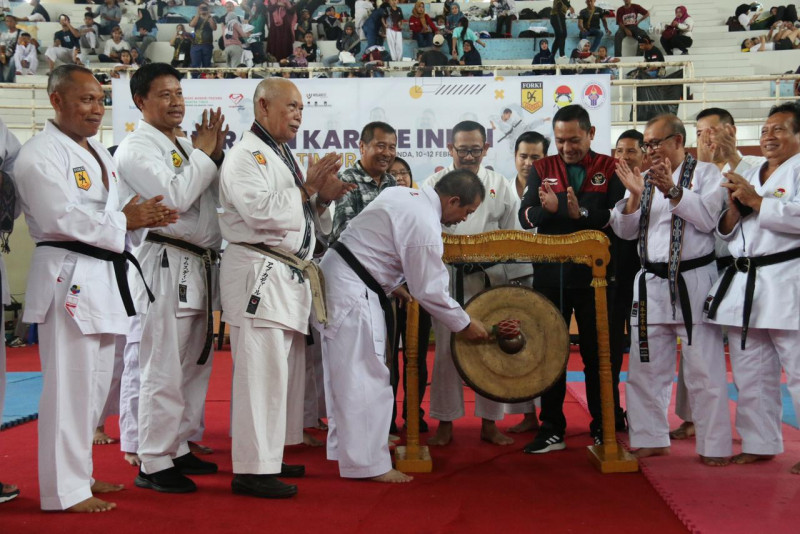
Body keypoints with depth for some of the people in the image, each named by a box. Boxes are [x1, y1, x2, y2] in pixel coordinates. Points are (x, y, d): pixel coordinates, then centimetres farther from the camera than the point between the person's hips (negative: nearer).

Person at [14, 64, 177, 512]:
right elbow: (61, 217, -21)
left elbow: (117, 212, 21)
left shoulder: (98, 152, 19)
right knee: (70, 384, -7)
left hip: (105, 275, 10)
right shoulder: (40, 155, -10)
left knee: (97, 382, 15)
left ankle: (79, 472, 28)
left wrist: (144, 219, 0)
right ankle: (64, 489, 1)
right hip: (67, 276, -9)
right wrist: (123, 219, -15)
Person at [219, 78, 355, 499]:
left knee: (286, 369, 13)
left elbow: (305, 222, 26)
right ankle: (252, 469, -6)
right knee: (261, 371, -11)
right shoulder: (246, 156, -8)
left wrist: (323, 199, 6)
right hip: (258, 272, -10)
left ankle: (269, 458, 24)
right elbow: (260, 211, -23)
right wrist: (308, 188, -14)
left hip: (289, 275, 10)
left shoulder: (284, 156, 21)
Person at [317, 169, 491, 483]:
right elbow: (430, 291, -13)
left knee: (344, 371, 16)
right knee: (364, 376, -5)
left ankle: (344, 449, 27)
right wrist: (466, 325, -1)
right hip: (352, 291, -10)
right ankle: (367, 463, 1)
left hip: (334, 273, 10)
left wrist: (390, 282, 21)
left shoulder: (402, 194, 8)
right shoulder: (425, 226, -20)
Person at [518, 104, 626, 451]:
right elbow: (526, 217, -5)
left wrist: (580, 213, -22)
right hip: (551, 275, 2)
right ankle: (552, 430, 17)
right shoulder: (542, 169, 7)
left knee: (597, 353, 6)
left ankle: (602, 428, 18)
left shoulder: (609, 169, 2)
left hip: (595, 275, -2)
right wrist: (561, 208, -22)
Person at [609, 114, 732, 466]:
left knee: (704, 370, -1)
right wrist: (635, 196, -12)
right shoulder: (644, 179, 13)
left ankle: (714, 446, 8)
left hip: (693, 282, -5)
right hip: (651, 285, 5)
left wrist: (672, 191, -23)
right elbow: (624, 231, 5)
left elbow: (708, 218, -14)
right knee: (646, 369, 9)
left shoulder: (705, 173, 0)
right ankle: (652, 439, 21)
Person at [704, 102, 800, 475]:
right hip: (743, 284, 7)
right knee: (751, 374, 13)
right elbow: (726, 233, 17)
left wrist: (756, 202, -14)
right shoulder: (748, 178, 19)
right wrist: (734, 209, -2)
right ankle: (760, 444, 24)